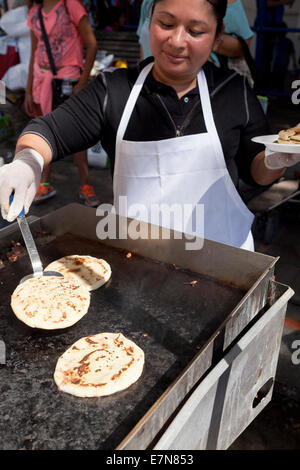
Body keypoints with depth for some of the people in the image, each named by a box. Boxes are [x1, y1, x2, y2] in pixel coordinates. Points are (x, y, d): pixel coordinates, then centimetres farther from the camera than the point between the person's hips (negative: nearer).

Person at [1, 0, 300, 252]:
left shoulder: (235, 91, 3)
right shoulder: (113, 90, 0)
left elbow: (256, 171, 10)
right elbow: (49, 131, 0)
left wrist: (275, 161, -12)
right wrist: (28, 160, -22)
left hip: (221, 252, 0)